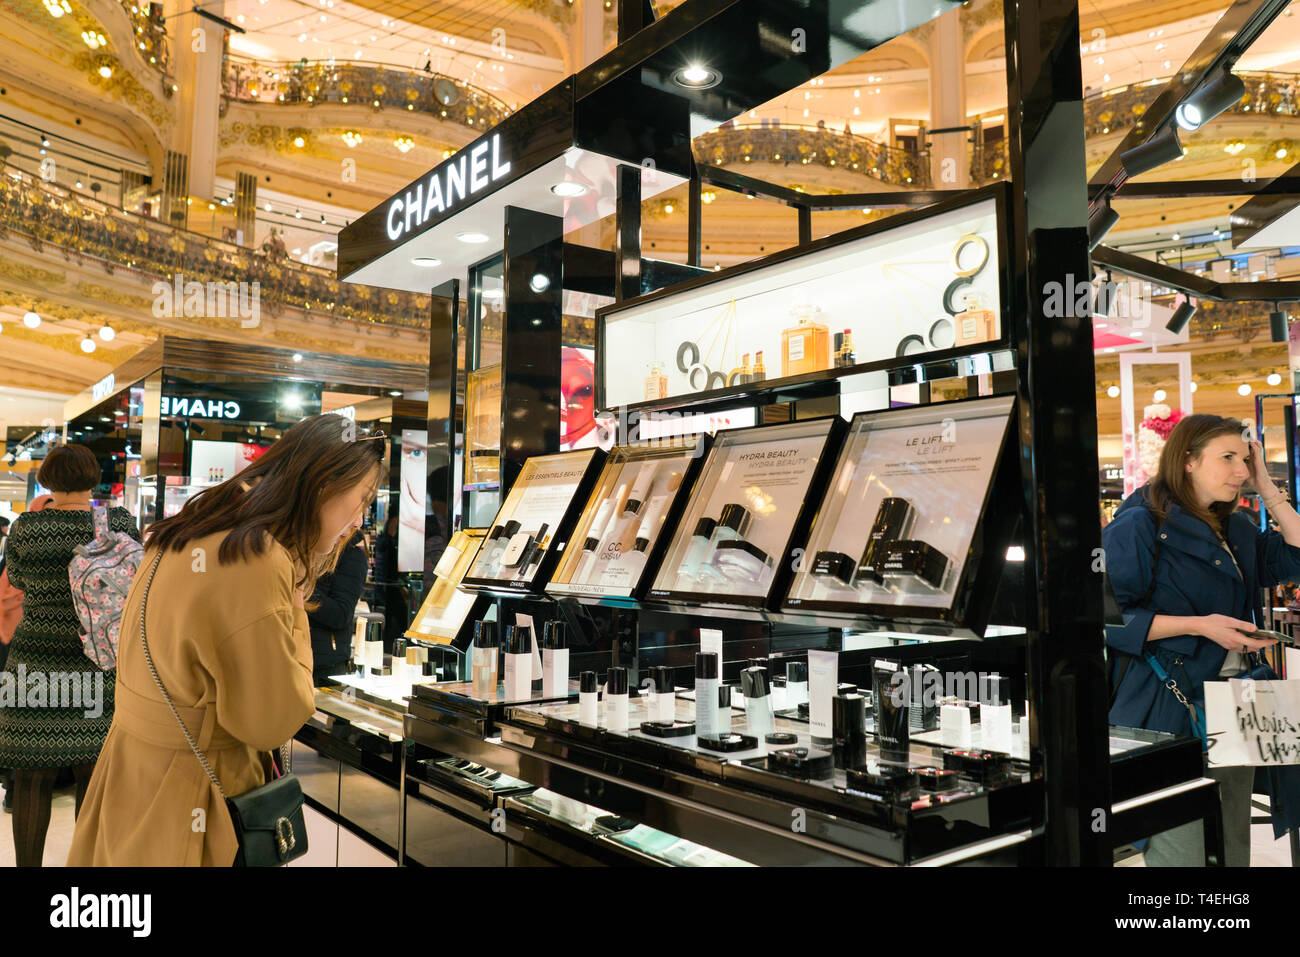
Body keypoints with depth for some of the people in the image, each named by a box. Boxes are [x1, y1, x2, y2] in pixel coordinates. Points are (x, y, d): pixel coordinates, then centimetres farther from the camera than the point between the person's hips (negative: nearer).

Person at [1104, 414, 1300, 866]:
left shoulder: (1236, 529, 16)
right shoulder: (1140, 525, -10)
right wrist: (1198, 625, -21)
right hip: (1170, 712, -8)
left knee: (1235, 848, 15)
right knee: (1180, 853, -5)